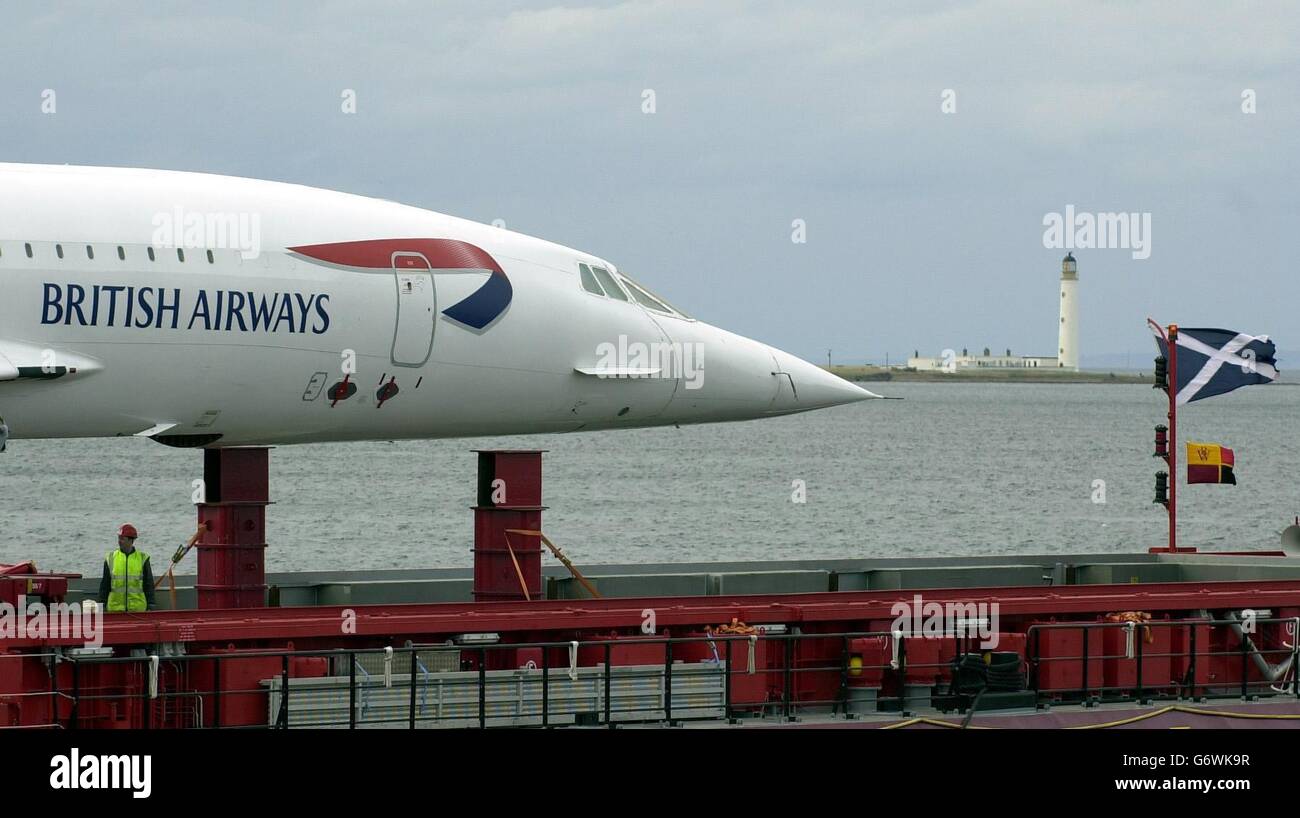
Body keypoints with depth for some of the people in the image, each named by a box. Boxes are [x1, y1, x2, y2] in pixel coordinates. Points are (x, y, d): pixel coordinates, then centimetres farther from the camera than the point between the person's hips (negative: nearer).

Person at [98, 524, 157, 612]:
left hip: (137, 608, -1)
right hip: (115, 608, 1)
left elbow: (149, 585, 7)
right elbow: (104, 584, 11)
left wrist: (151, 606, 1)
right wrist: (101, 605, 6)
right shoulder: (110, 558, 7)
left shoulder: (142, 558, 4)